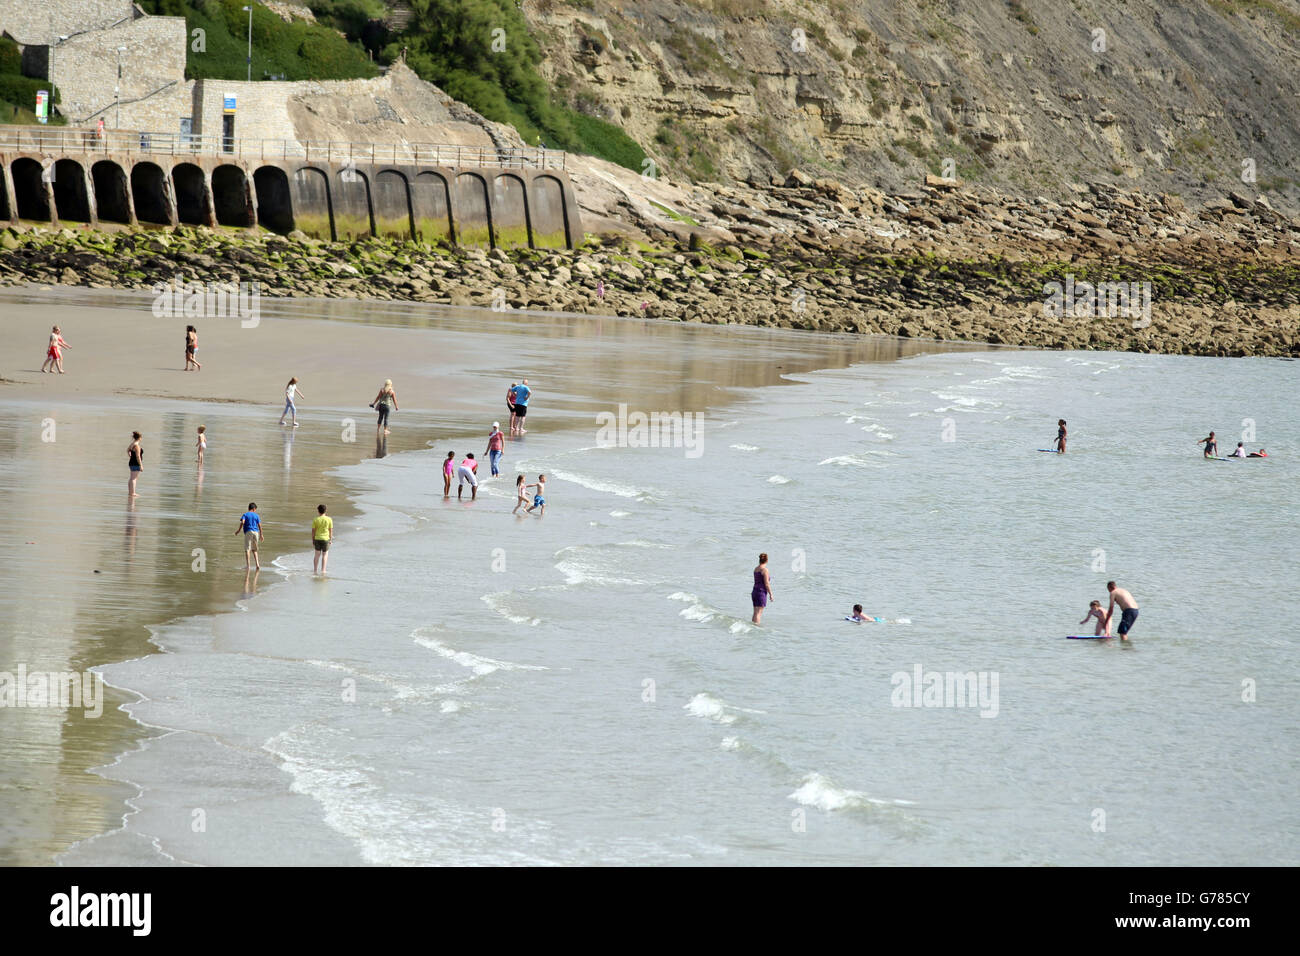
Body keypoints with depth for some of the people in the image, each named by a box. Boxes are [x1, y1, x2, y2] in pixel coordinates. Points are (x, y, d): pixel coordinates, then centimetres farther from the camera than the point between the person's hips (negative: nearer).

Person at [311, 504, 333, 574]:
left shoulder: (315, 520, -7)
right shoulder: (329, 519, -7)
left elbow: (313, 531, -3)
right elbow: (331, 531, -3)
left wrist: (312, 540, 7)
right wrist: (330, 540, 8)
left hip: (317, 539, 1)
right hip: (326, 539, -1)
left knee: (317, 554, 14)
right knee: (325, 555, 9)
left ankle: (315, 570, 19)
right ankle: (323, 570, 5)